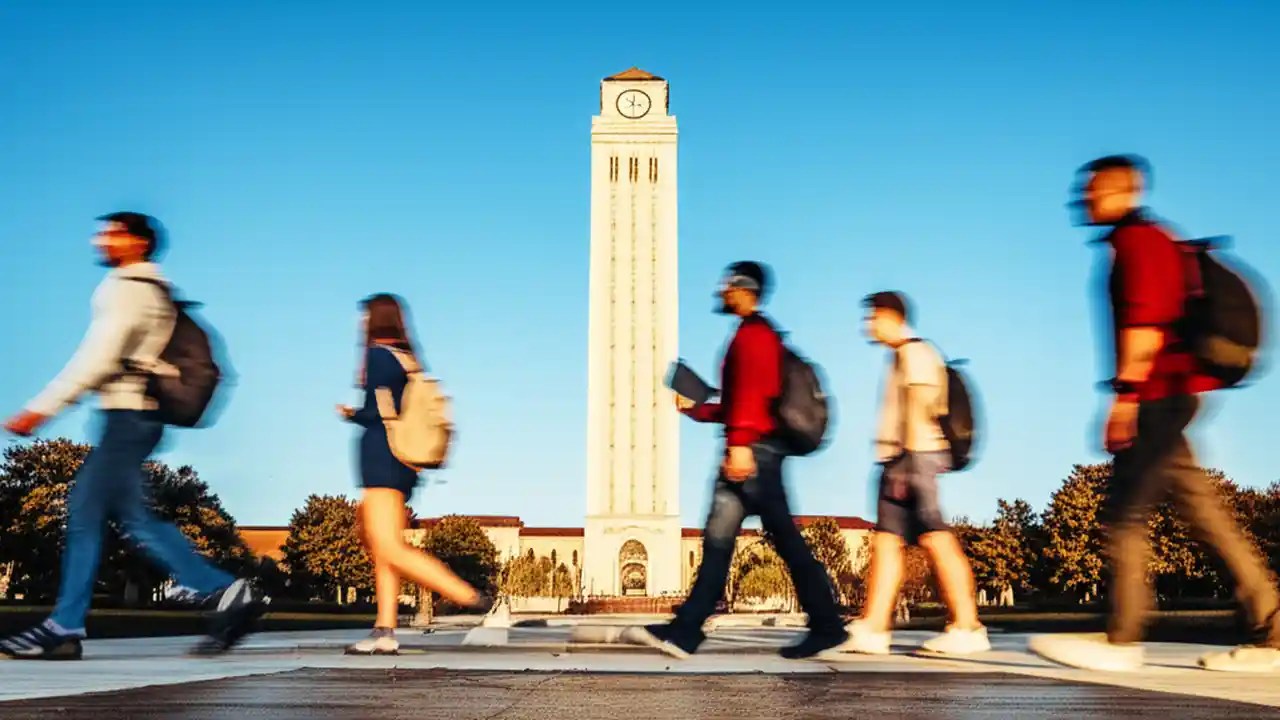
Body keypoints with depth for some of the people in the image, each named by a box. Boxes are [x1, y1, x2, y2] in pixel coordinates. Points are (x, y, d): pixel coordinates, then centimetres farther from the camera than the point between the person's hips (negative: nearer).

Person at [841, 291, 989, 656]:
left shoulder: (914, 352, -7)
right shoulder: (901, 356, 21)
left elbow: (919, 408, -15)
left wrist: (908, 462, -20)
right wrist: (899, 464, 20)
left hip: (914, 457, -10)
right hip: (897, 460, 10)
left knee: (936, 538, -9)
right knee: (886, 540, 4)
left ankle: (968, 628, -5)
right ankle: (872, 629, 4)